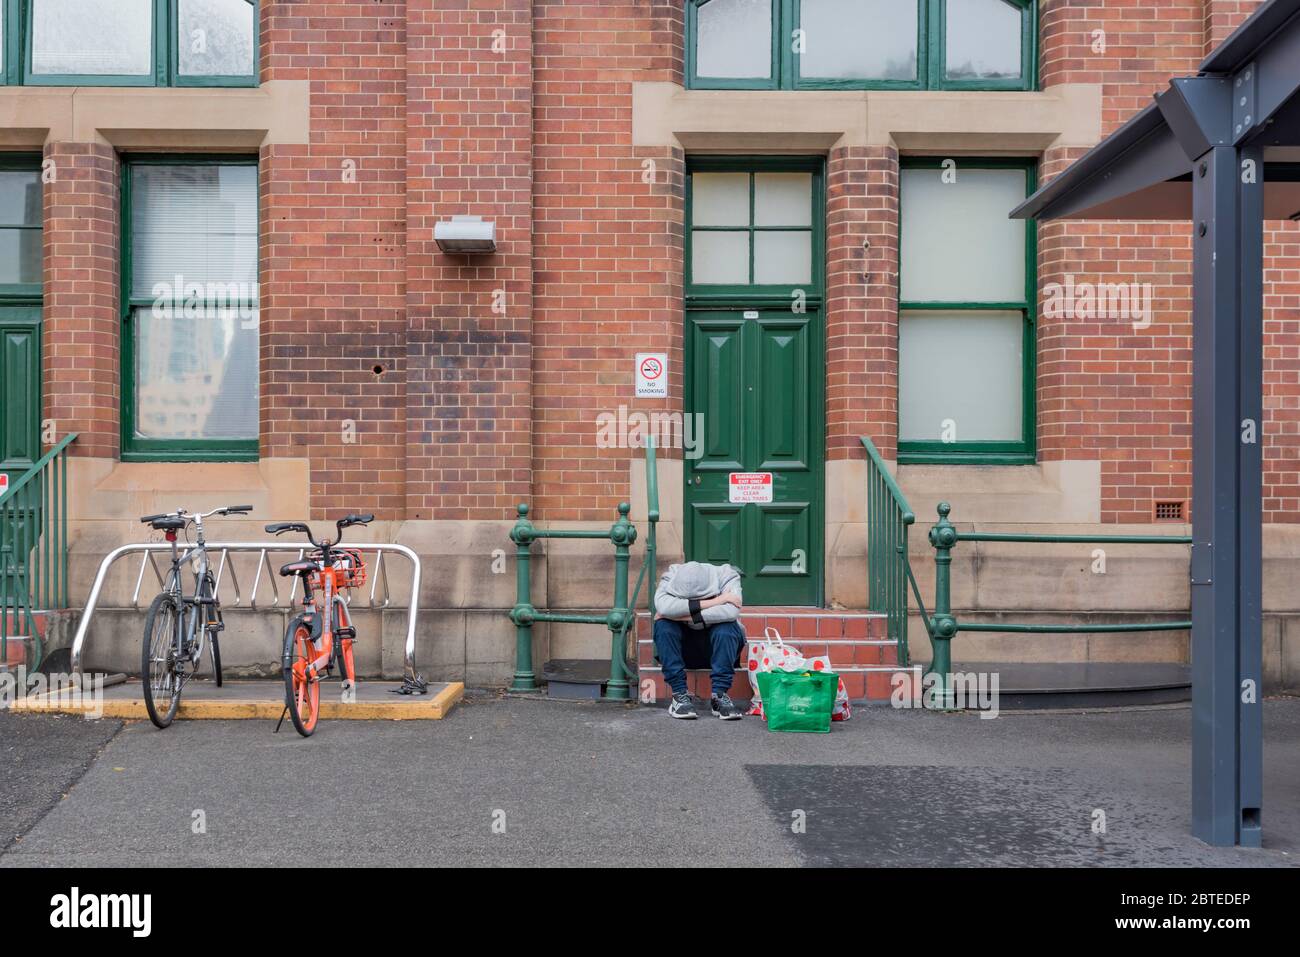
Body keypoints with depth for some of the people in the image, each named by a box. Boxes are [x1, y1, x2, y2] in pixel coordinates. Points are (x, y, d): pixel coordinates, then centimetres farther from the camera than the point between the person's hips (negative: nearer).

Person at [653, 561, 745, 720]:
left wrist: (684, 615, -35)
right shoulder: (671, 577, -16)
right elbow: (663, 606, -38)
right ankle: (680, 694, -24)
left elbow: (731, 612, -37)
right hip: (682, 648, 1)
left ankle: (720, 695, -24)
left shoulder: (726, 576, -18)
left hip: (717, 646, -1)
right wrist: (714, 601, -38)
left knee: (727, 628, -32)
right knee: (663, 626, -29)